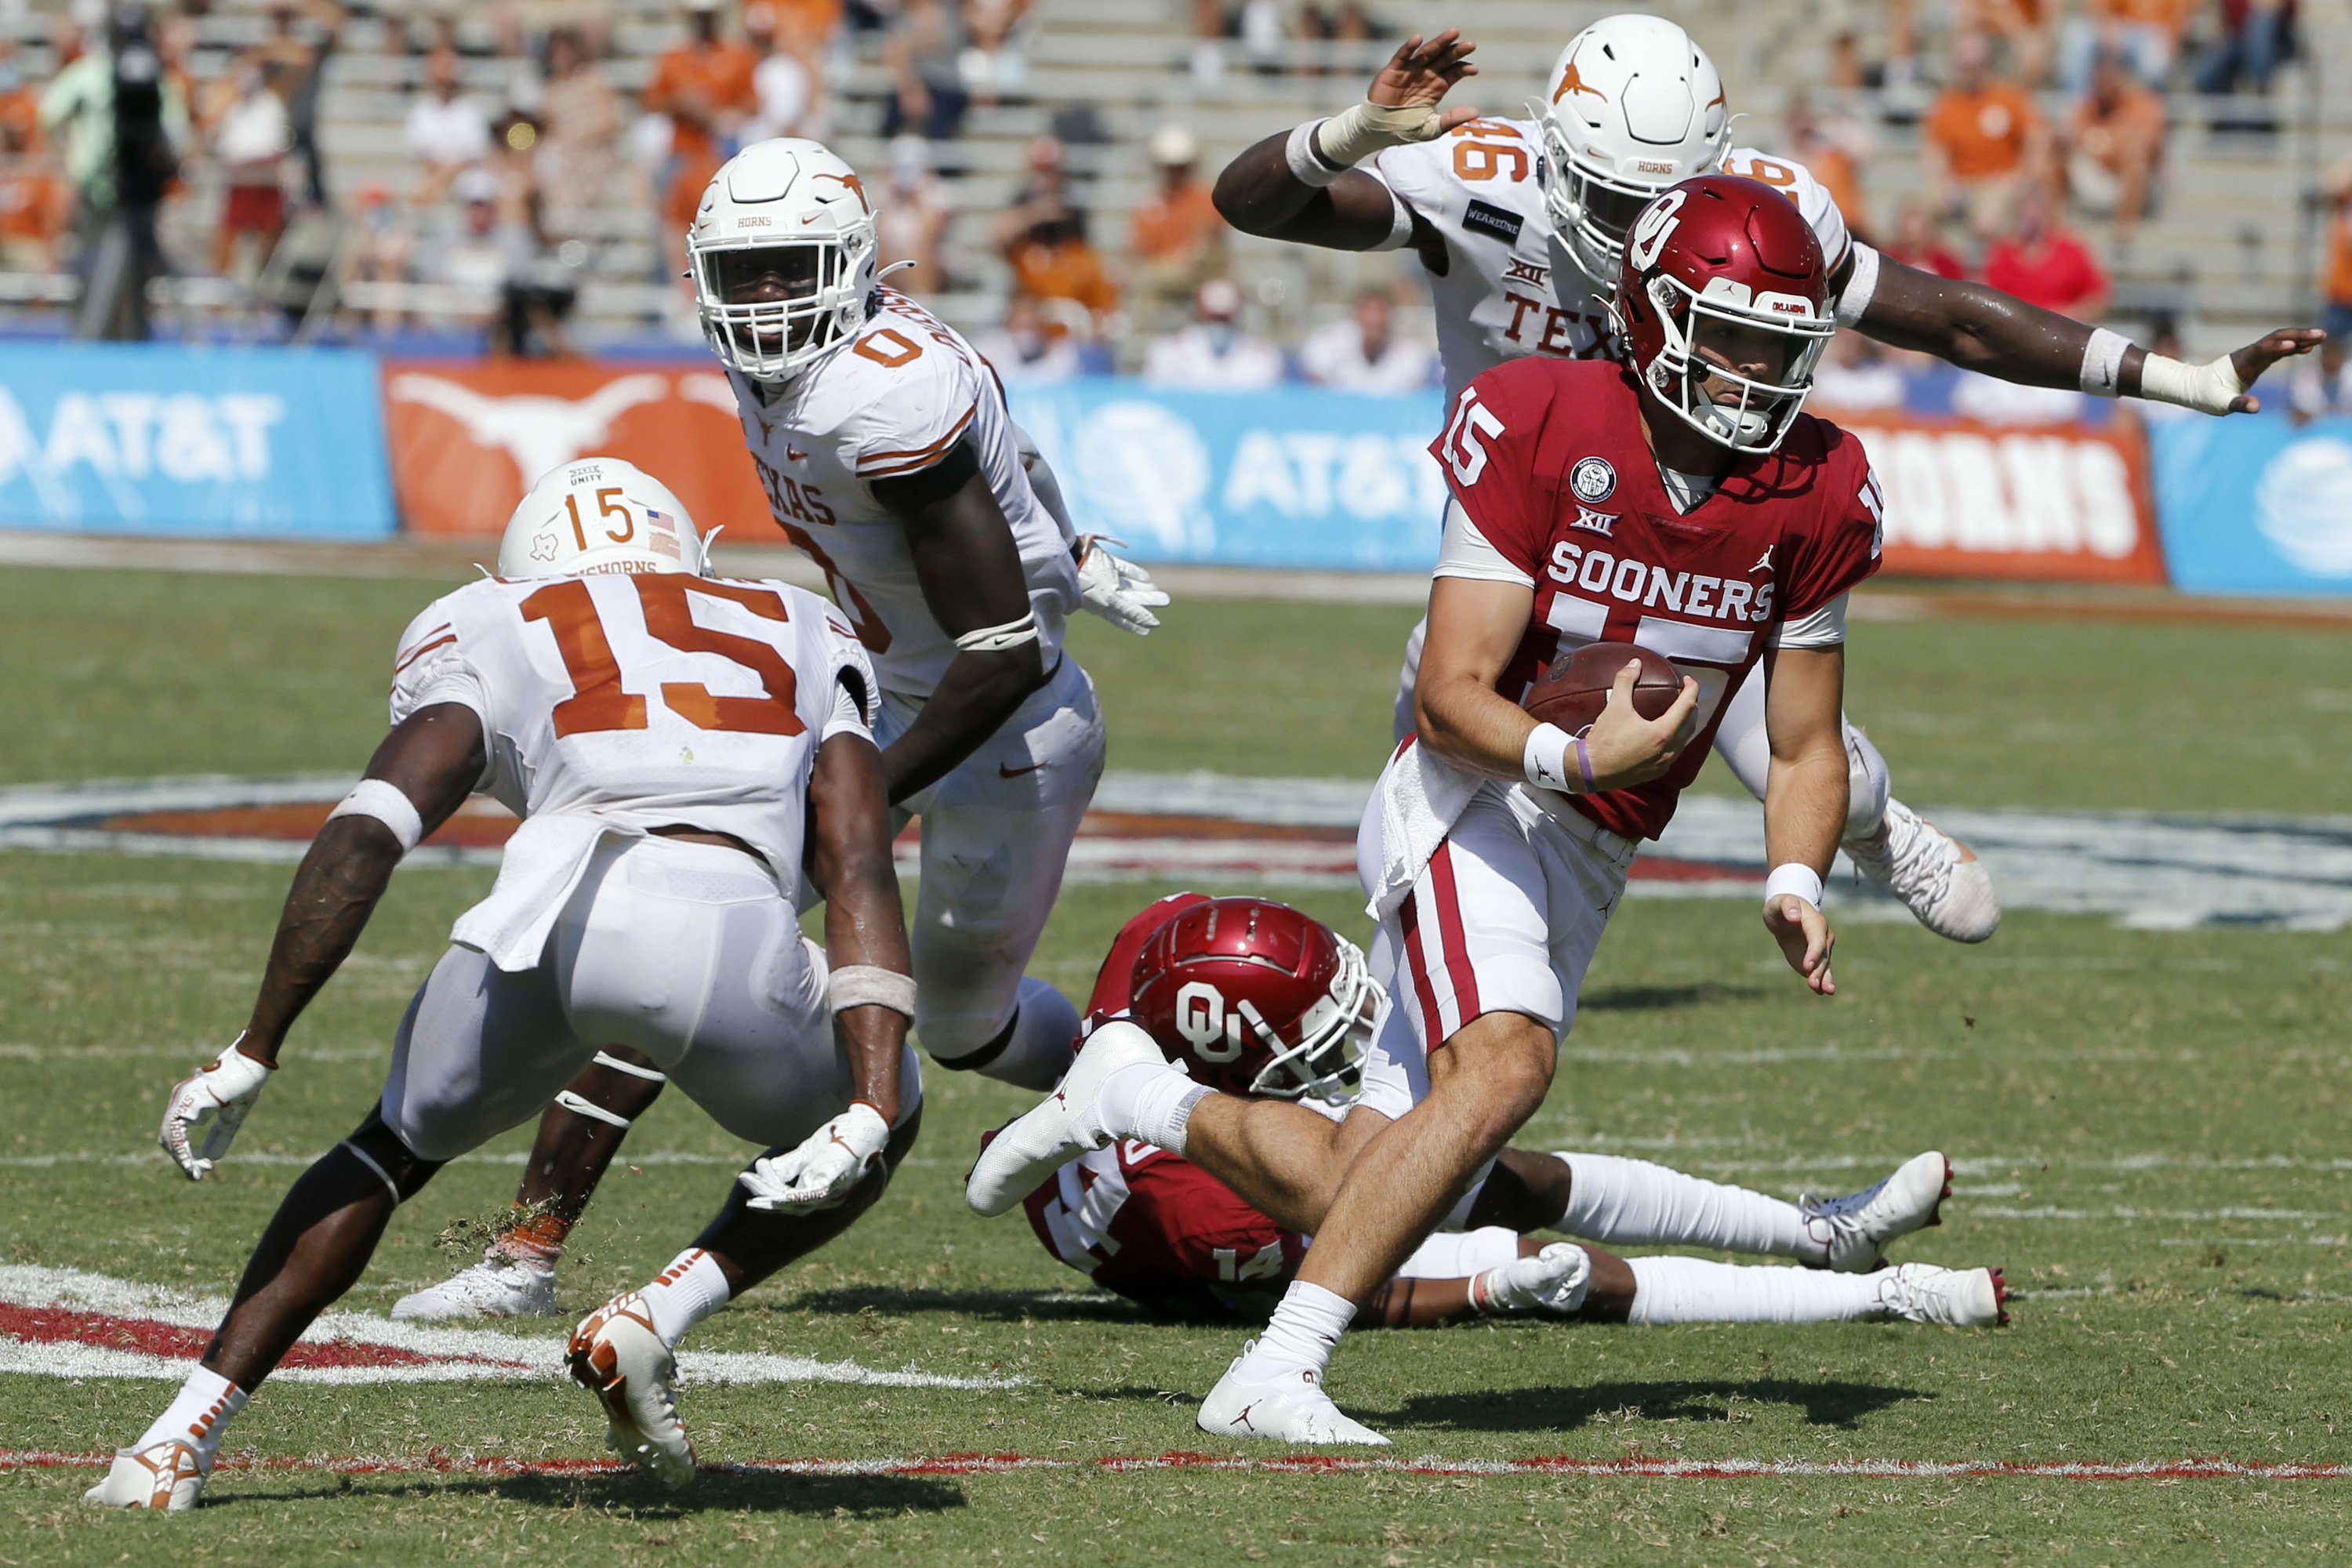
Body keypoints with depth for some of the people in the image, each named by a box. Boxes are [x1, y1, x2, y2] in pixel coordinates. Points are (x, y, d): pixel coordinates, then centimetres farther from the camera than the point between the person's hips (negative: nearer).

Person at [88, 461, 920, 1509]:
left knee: (396, 1148, 30)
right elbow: (861, 874, 18)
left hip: (550, 915, 1)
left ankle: (183, 1436, 21)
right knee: (881, 1122, 32)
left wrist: (252, 1055, 13)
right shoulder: (802, 644, 34)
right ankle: (661, 1318, 11)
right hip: (736, 941, -1)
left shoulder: (491, 637, 29)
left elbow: (363, 840, 12)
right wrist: (871, 1115, 8)